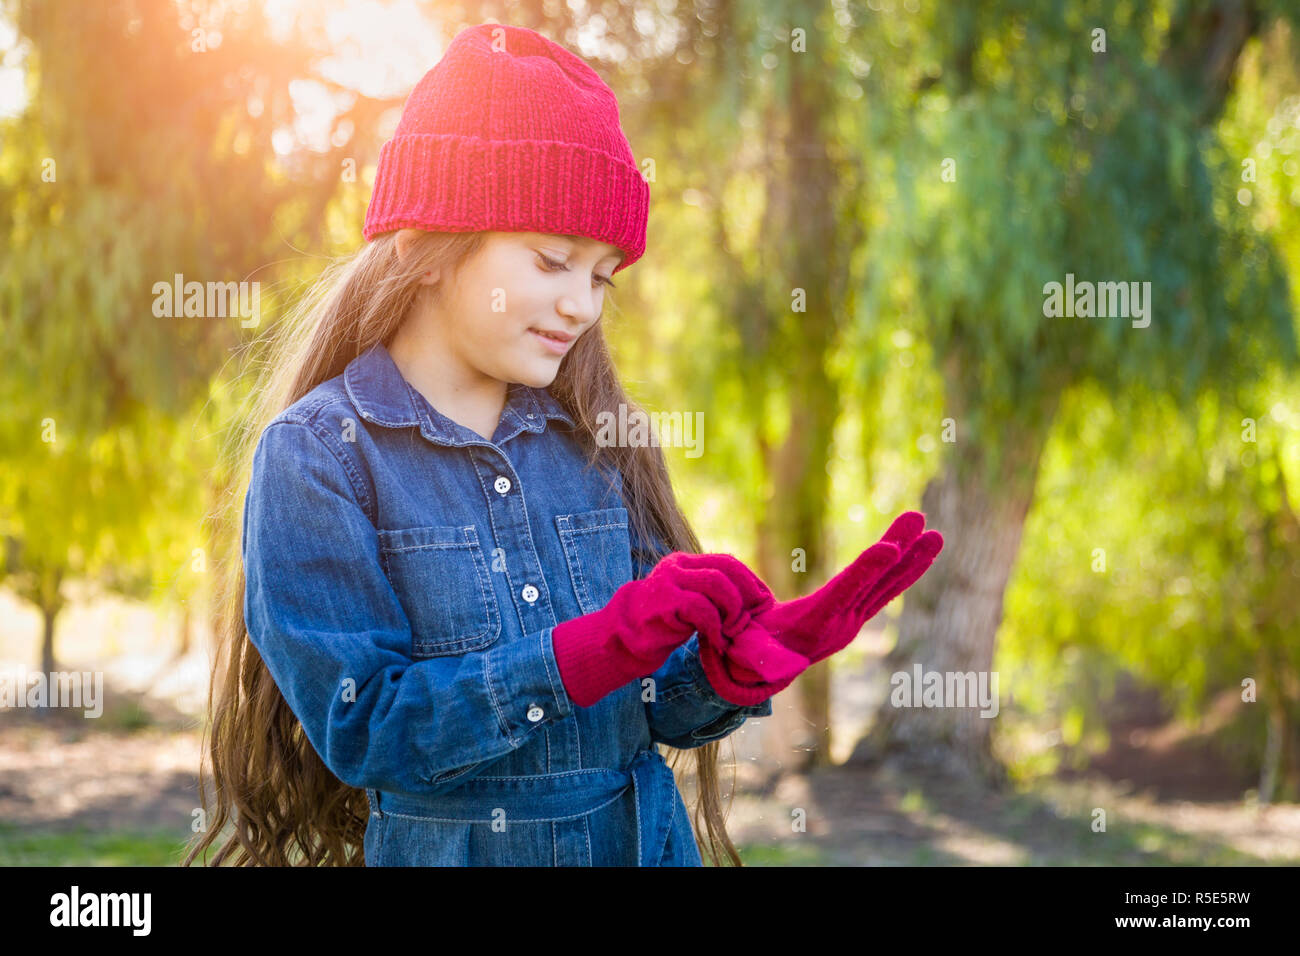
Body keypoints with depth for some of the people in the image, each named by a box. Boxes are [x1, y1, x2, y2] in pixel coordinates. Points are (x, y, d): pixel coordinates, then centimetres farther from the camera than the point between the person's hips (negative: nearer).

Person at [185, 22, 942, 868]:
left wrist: (739, 665, -20)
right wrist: (600, 649, -26)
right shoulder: (318, 454, -12)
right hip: (444, 847, -4)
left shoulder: (594, 440, 0)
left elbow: (663, 709, 1)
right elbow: (358, 726, -19)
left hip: (643, 839, 4)